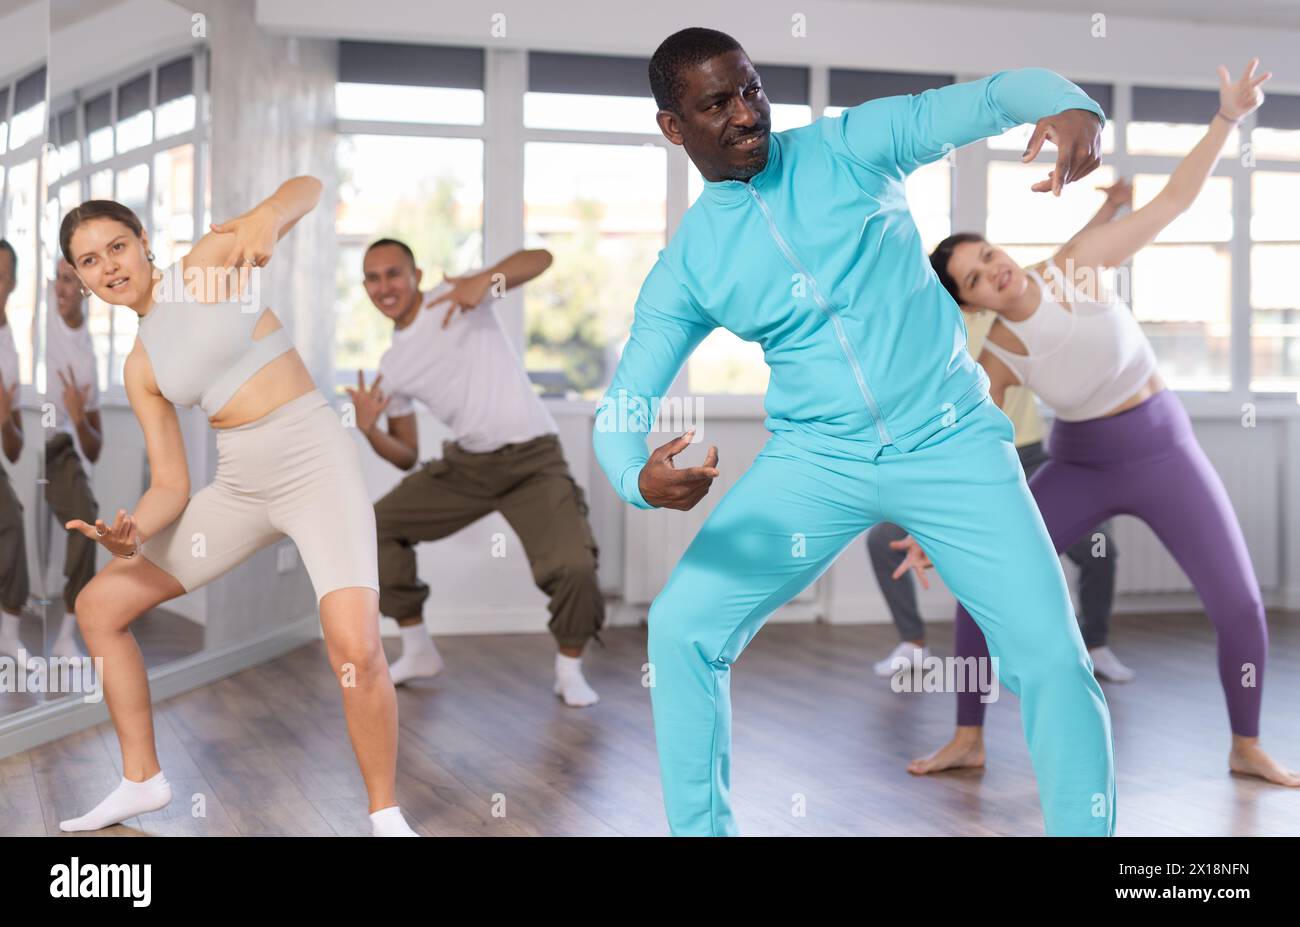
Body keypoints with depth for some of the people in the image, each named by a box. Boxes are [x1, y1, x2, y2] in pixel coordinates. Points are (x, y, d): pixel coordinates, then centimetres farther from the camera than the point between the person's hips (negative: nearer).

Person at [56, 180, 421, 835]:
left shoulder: (207, 261, 0)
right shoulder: (140, 368, 12)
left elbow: (308, 188, -8)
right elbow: (171, 486, 9)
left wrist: (265, 215, -30)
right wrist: (132, 533, -12)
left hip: (314, 463, -7)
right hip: (239, 486, 7)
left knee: (356, 649, -26)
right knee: (97, 606, 9)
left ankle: (385, 816, -5)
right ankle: (142, 779, 23)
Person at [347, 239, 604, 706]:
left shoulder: (454, 294, -6)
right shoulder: (391, 366, 8)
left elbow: (540, 259, -18)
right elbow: (406, 457, 11)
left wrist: (485, 279, -36)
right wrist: (369, 429, -9)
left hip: (532, 458, -6)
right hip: (466, 463, 6)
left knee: (573, 566, -25)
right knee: (378, 525, 5)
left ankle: (569, 670, 1)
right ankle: (417, 650, 19)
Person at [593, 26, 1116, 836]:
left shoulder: (851, 146, -3)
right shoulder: (686, 265, 0)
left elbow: (995, 96, -10)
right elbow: (625, 404, -1)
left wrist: (1070, 106, -34)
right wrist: (640, 479, -25)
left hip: (950, 442, -1)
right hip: (817, 458, 2)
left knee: (1053, 659, -10)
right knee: (682, 624, -8)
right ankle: (699, 827, 10)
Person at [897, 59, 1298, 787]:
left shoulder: (1078, 265, -14)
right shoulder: (996, 359, -13)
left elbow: (1174, 200, -12)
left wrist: (1229, 116, -17)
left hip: (1162, 449, -1)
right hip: (1079, 467, 1)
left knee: (1240, 604, -6)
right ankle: (968, 740, 4)